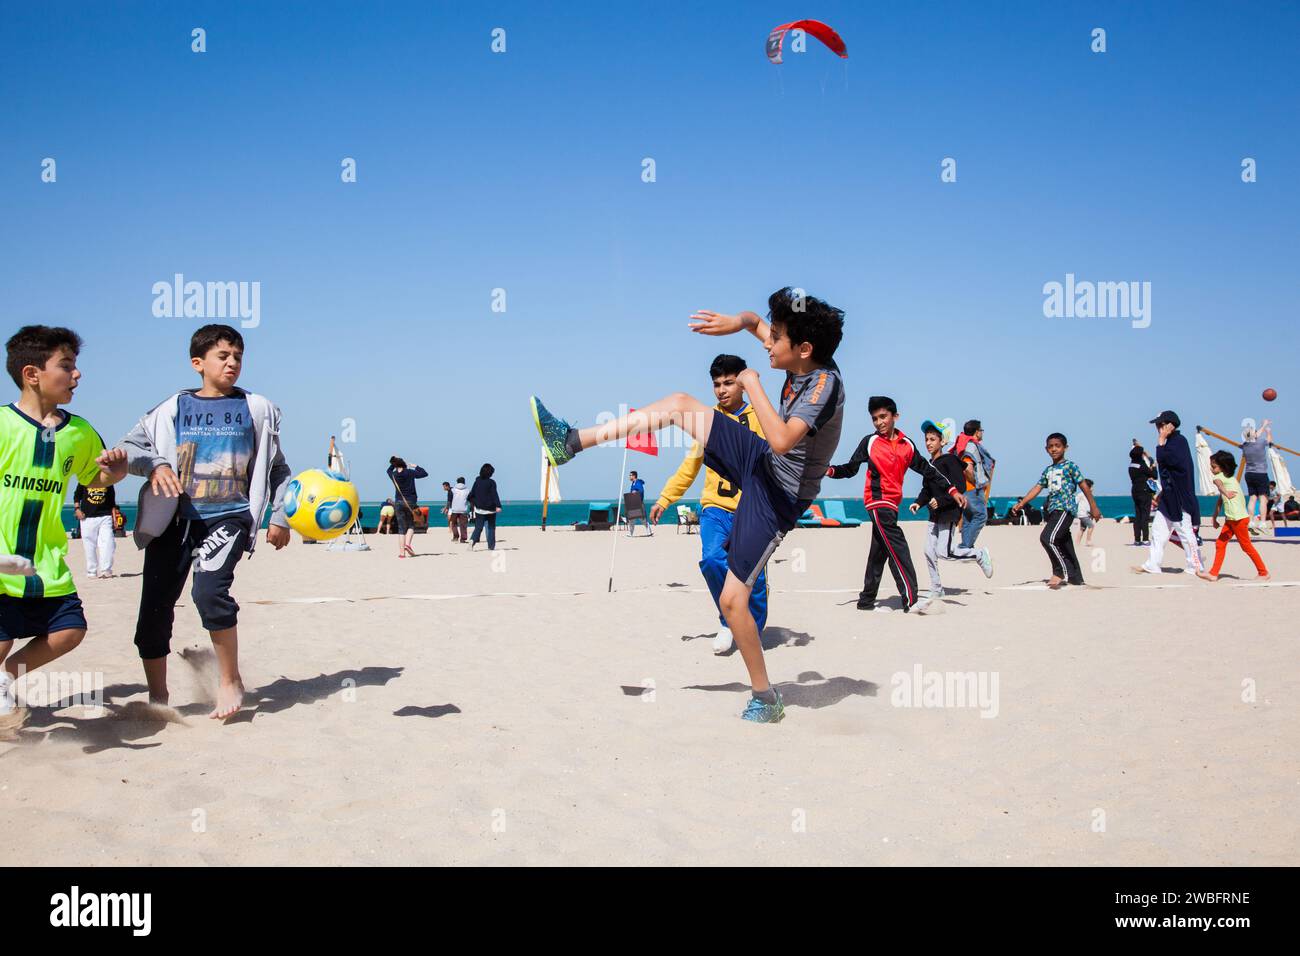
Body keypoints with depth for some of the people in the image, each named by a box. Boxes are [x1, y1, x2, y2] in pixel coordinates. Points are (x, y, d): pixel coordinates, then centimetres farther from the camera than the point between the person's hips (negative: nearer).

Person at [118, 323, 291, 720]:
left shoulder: (257, 410, 8)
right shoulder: (173, 409, 8)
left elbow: (278, 469, 15)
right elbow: (126, 448, 7)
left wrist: (280, 517, 8)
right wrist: (155, 464, -13)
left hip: (229, 517, -2)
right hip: (175, 518, 2)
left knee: (209, 591, -25)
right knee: (155, 606, -2)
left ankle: (231, 682, -5)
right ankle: (157, 698, 16)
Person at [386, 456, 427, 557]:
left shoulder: (393, 475, 2)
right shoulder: (410, 472, -6)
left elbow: (389, 470, 27)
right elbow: (425, 474, 3)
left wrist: (394, 463, 25)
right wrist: (416, 467, 12)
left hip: (399, 503, 2)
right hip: (410, 502, -2)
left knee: (401, 528, 6)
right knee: (411, 525, 9)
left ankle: (401, 551, 0)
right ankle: (407, 544, -14)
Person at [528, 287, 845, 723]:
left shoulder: (825, 384, -28)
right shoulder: (802, 362, -4)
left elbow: (781, 439, -42)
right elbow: (755, 321, 15)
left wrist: (753, 385, -30)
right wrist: (734, 322, -6)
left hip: (779, 496, -9)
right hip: (760, 463, 9)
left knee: (732, 599, -9)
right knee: (681, 404, 7)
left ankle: (766, 700, 9)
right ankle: (572, 441, 10)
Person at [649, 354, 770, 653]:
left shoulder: (760, 418, 2)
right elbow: (690, 466, 14)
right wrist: (664, 499, 8)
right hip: (716, 507, 1)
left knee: (754, 576, -1)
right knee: (712, 559, -21)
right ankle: (728, 622, 1)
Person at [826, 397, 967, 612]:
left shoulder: (907, 445, 10)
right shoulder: (869, 442, 0)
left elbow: (927, 470, 12)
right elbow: (851, 468, 3)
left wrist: (952, 491, 7)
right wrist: (832, 471, -17)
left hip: (892, 504, 5)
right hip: (878, 502, -5)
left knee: (879, 553, 10)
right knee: (898, 549, -15)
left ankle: (866, 601, 18)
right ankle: (910, 600, -20)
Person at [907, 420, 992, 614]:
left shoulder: (950, 460, -11)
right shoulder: (929, 465, 13)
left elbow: (959, 486, -17)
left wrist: (941, 501, -22)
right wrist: (919, 503, 2)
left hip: (949, 513, -8)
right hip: (934, 515, 8)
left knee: (944, 552, -13)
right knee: (929, 553, 4)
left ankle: (979, 555, 10)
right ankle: (936, 592, 14)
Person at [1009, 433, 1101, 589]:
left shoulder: (1069, 466, -1)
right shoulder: (1048, 470, 18)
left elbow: (1084, 487, -1)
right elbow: (1037, 488, 13)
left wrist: (1093, 507, -3)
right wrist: (1021, 503, 2)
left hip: (1065, 508, -7)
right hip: (1053, 510, 7)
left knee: (1047, 538, -23)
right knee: (1064, 545, 10)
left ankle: (1061, 571, -14)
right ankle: (1076, 578, 19)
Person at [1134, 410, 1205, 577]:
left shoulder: (1178, 441, -13)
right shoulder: (1172, 441, 15)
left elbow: (1162, 458, -23)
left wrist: (1161, 439, -13)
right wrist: (1161, 493, 22)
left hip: (1179, 497, -10)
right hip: (1169, 497, 10)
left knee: (1185, 531, -5)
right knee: (1158, 528, 9)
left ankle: (1196, 567, 1)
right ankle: (1152, 565, 12)